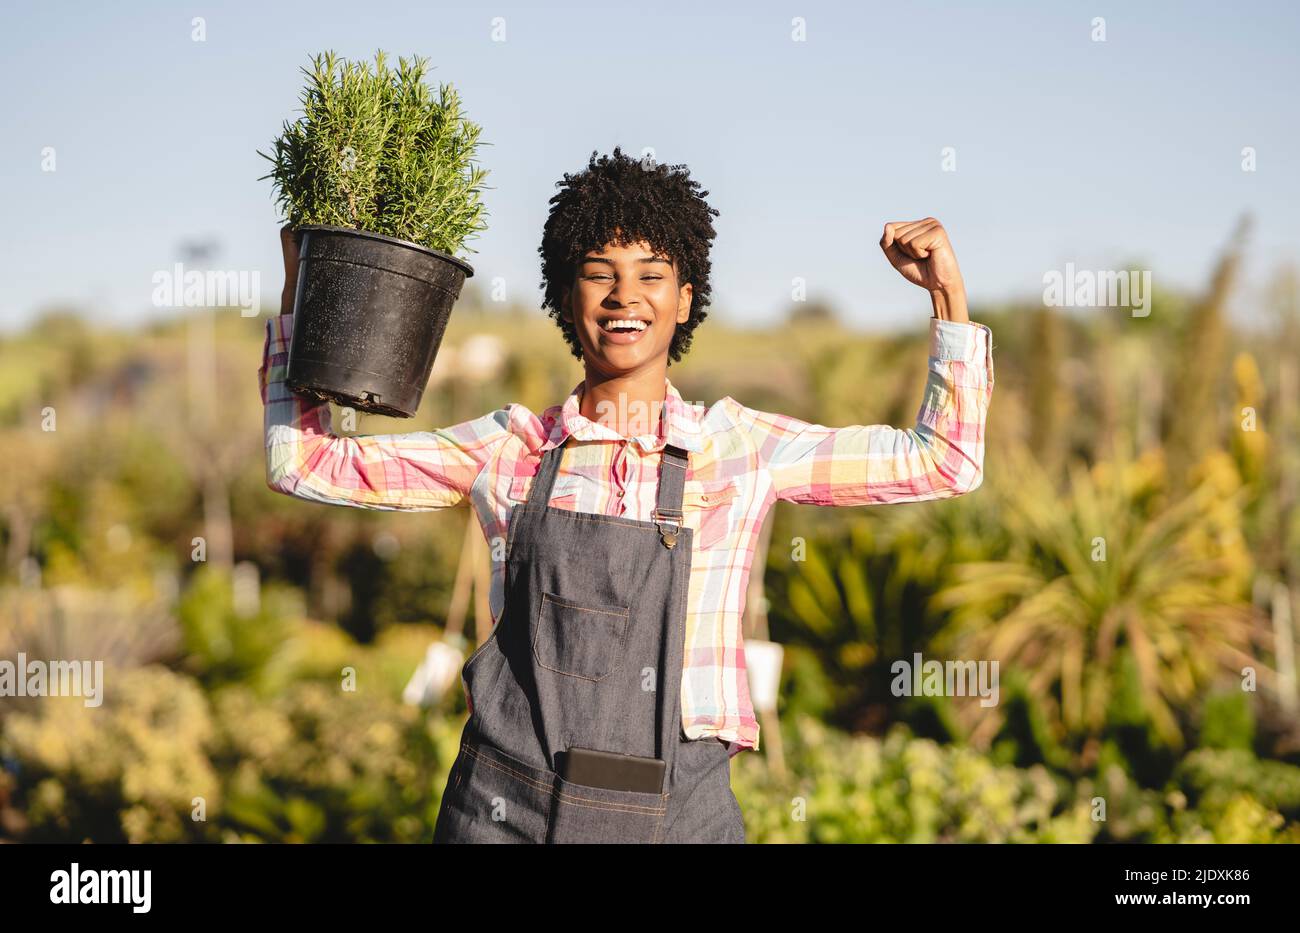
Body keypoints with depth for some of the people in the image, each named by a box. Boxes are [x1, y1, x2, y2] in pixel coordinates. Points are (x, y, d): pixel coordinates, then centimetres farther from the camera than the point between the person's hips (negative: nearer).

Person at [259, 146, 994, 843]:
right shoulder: (510, 450, 6)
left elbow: (943, 464, 8)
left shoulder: (741, 448, 4)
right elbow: (307, 464, 11)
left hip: (676, 815, -1)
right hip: (505, 809, 1)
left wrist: (948, 291, 1)